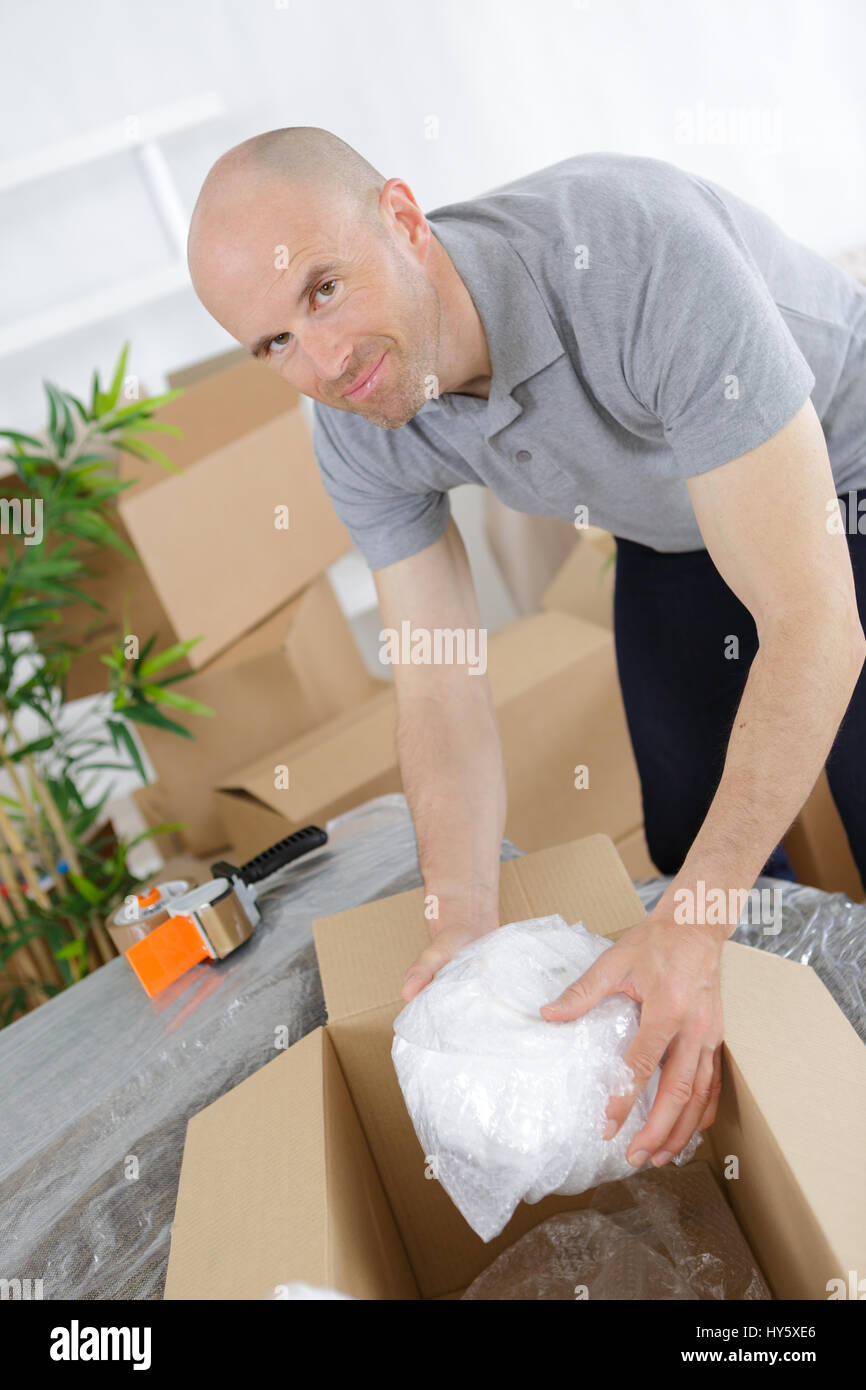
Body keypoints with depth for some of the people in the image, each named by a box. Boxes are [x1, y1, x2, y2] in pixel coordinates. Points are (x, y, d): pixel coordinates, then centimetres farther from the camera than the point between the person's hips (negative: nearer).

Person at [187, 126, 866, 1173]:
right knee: (690, 844, 9)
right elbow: (440, 690, -15)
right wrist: (465, 931, -26)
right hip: (674, 528, 5)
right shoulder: (359, 432, -22)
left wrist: (685, 932, -40)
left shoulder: (637, 250, -41)